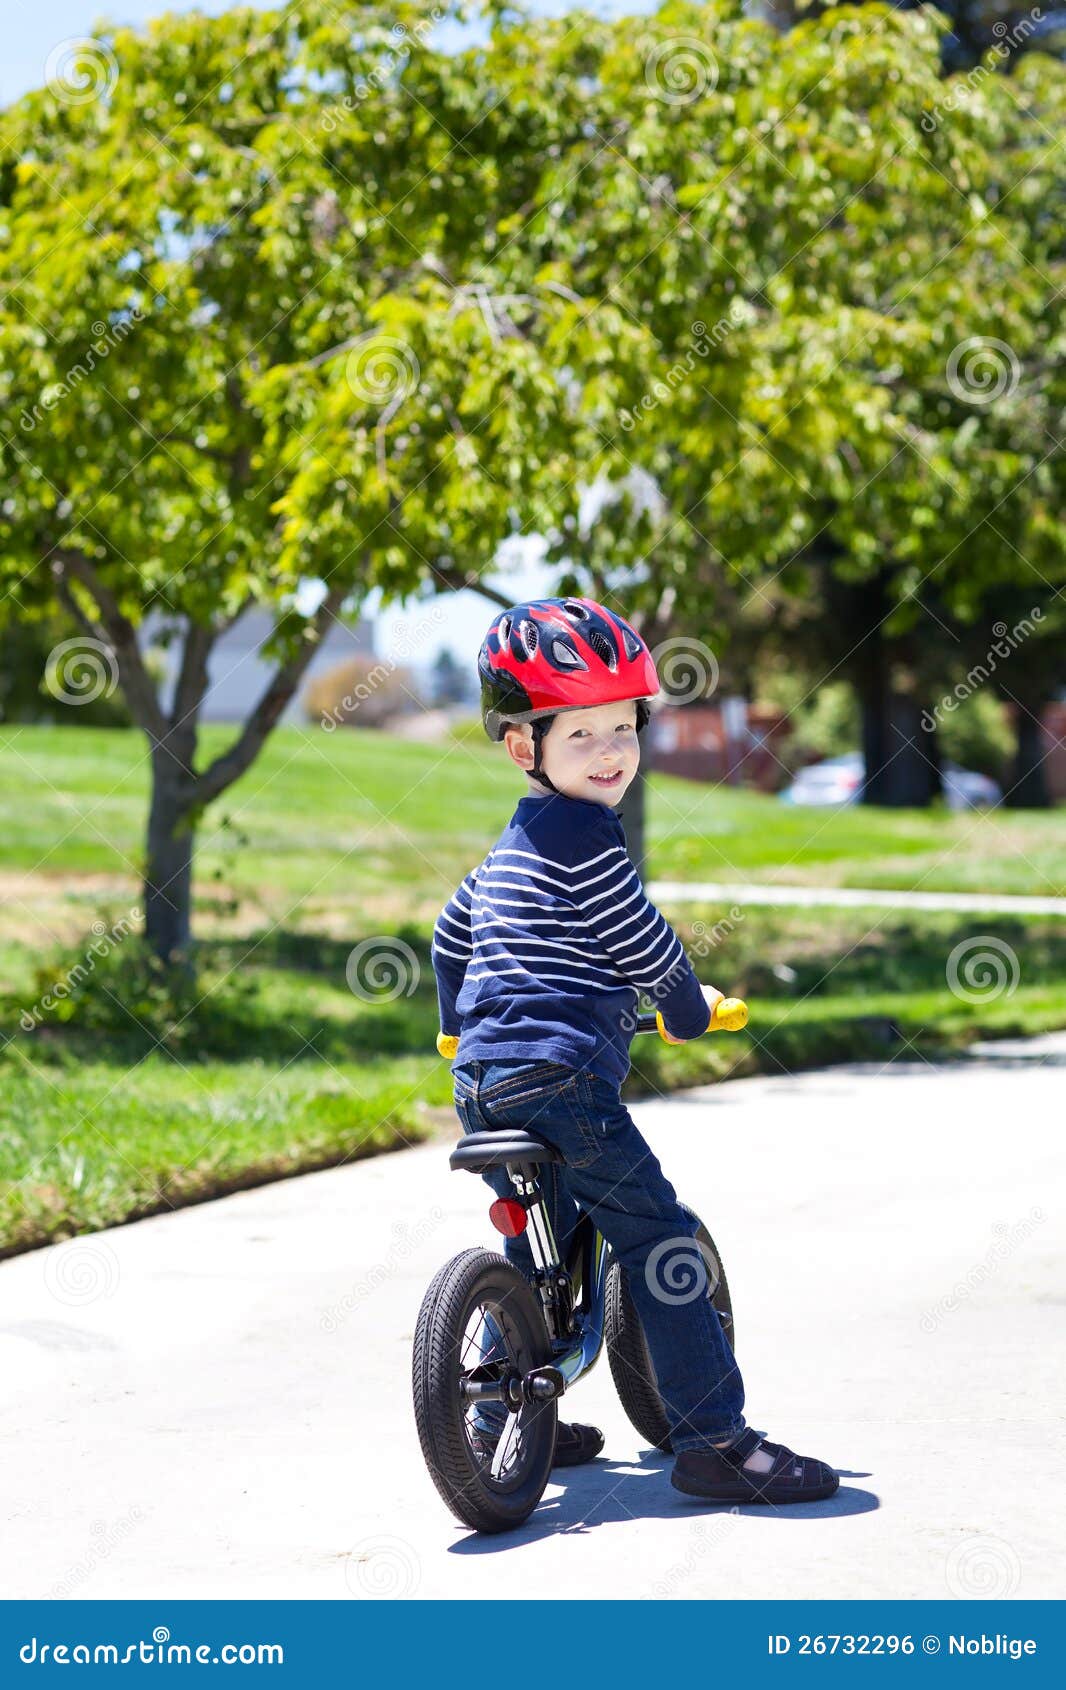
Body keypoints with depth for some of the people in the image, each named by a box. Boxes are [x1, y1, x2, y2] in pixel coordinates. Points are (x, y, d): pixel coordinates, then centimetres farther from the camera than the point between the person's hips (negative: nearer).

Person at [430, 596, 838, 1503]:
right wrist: (691, 1007, 14)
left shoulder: (510, 848, 21)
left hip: (482, 1084, 10)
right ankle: (714, 1438, -5)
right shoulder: (586, 836, -10)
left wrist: (460, 1026, 49)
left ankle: (502, 1414, 32)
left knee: (537, 1243, 24)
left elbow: (451, 930, 34)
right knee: (660, 1241, -5)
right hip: (561, 1078, -10)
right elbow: (644, 946, -6)